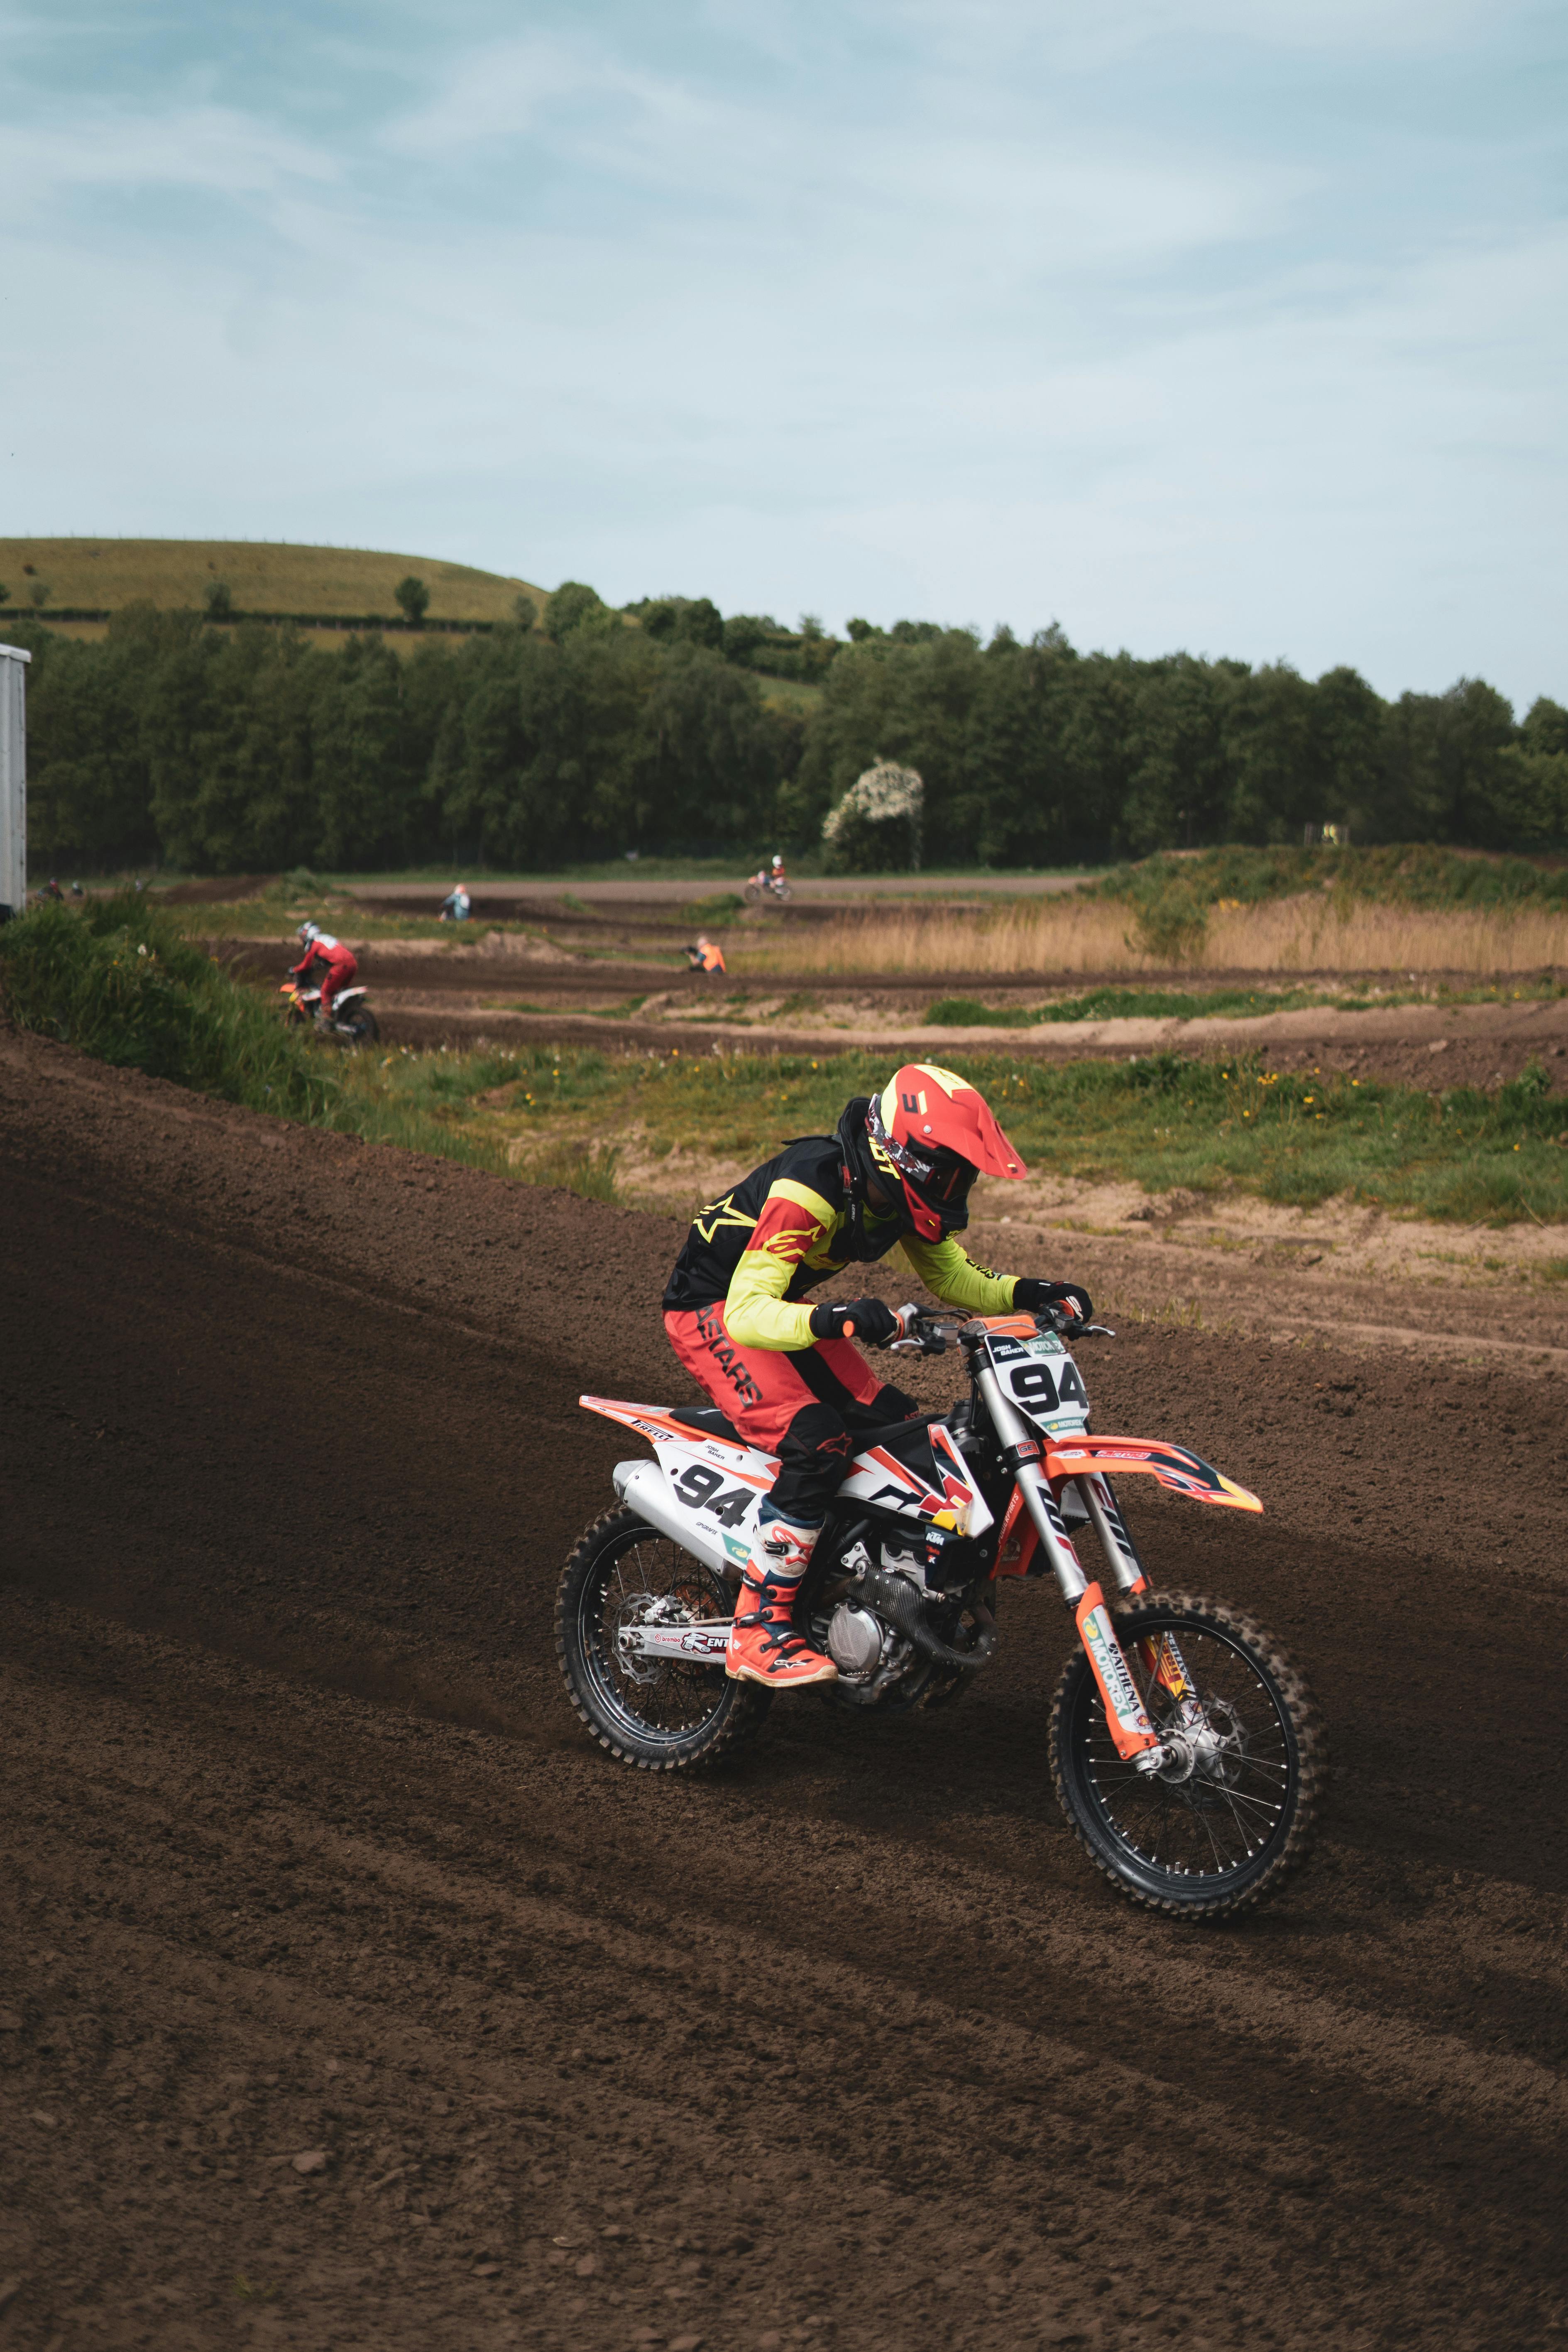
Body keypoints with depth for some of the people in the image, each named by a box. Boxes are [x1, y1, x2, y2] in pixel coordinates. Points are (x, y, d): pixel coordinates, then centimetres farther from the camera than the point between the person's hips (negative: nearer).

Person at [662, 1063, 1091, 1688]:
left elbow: (952, 1276, 10)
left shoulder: (901, 1194, -6)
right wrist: (836, 1321, -57)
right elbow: (747, 1313, -41)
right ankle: (757, 1632, -22)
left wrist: (1028, 1293, -8)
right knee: (818, 1441, -28)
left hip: (782, 1305, 9)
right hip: (712, 1309, -9)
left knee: (899, 1427, 1)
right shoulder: (810, 1189, -33)